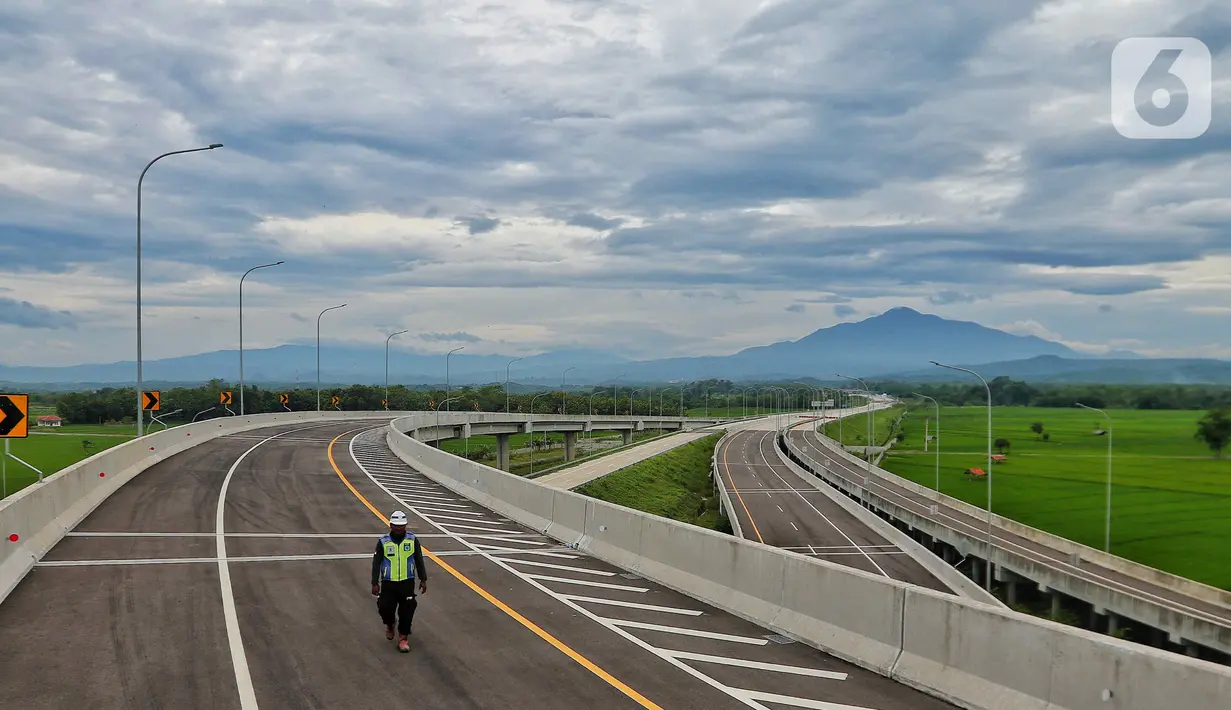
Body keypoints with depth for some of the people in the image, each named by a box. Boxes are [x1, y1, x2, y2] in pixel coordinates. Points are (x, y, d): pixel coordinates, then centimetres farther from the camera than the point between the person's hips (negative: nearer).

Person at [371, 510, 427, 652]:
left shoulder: (412, 539, -2)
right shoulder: (383, 542, -4)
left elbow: (419, 560, 6)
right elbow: (376, 563, 0)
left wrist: (423, 579, 6)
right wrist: (375, 583, -2)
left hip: (407, 582, 0)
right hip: (388, 583, 0)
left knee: (407, 610, 0)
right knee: (385, 608, 0)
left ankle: (403, 637, 15)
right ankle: (389, 625, 34)